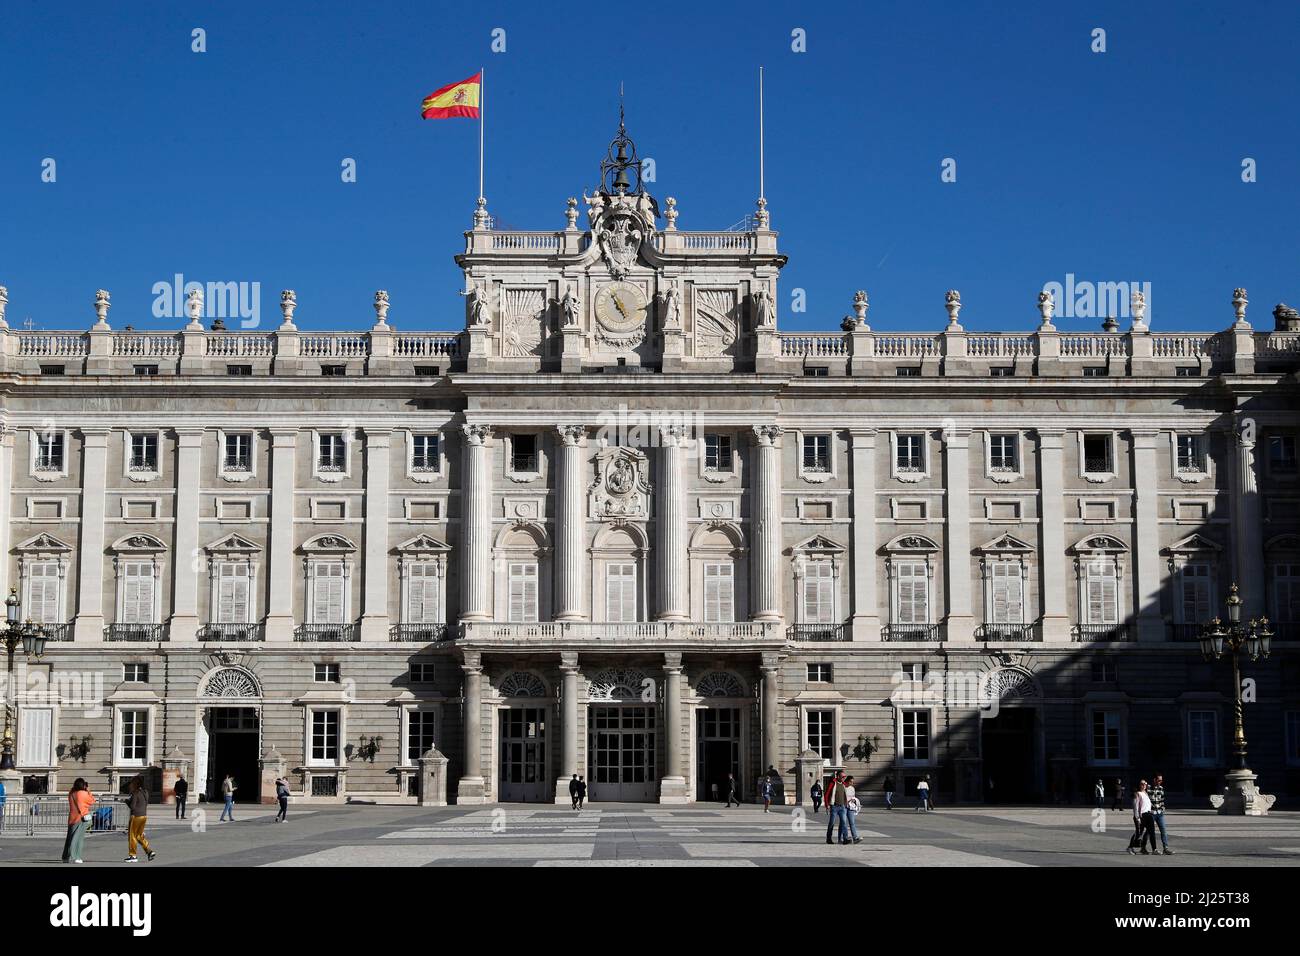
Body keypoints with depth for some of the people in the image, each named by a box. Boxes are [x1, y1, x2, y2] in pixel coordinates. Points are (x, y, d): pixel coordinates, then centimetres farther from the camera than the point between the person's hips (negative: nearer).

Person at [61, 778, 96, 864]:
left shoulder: (71, 793, 5)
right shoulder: (84, 794, -10)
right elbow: (92, 801, 3)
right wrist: (89, 791, 10)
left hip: (72, 818, 6)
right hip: (81, 818, -6)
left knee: (70, 837, 13)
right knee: (77, 838, -4)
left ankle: (65, 857, 16)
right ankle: (73, 857, -9)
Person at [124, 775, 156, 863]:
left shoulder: (135, 793, -15)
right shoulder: (145, 792, 9)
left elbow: (132, 806, -18)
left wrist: (127, 801, 1)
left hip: (136, 816, -8)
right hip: (144, 816, 8)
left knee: (132, 835, 4)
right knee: (139, 835, 18)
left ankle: (133, 856, 7)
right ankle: (150, 851, 9)